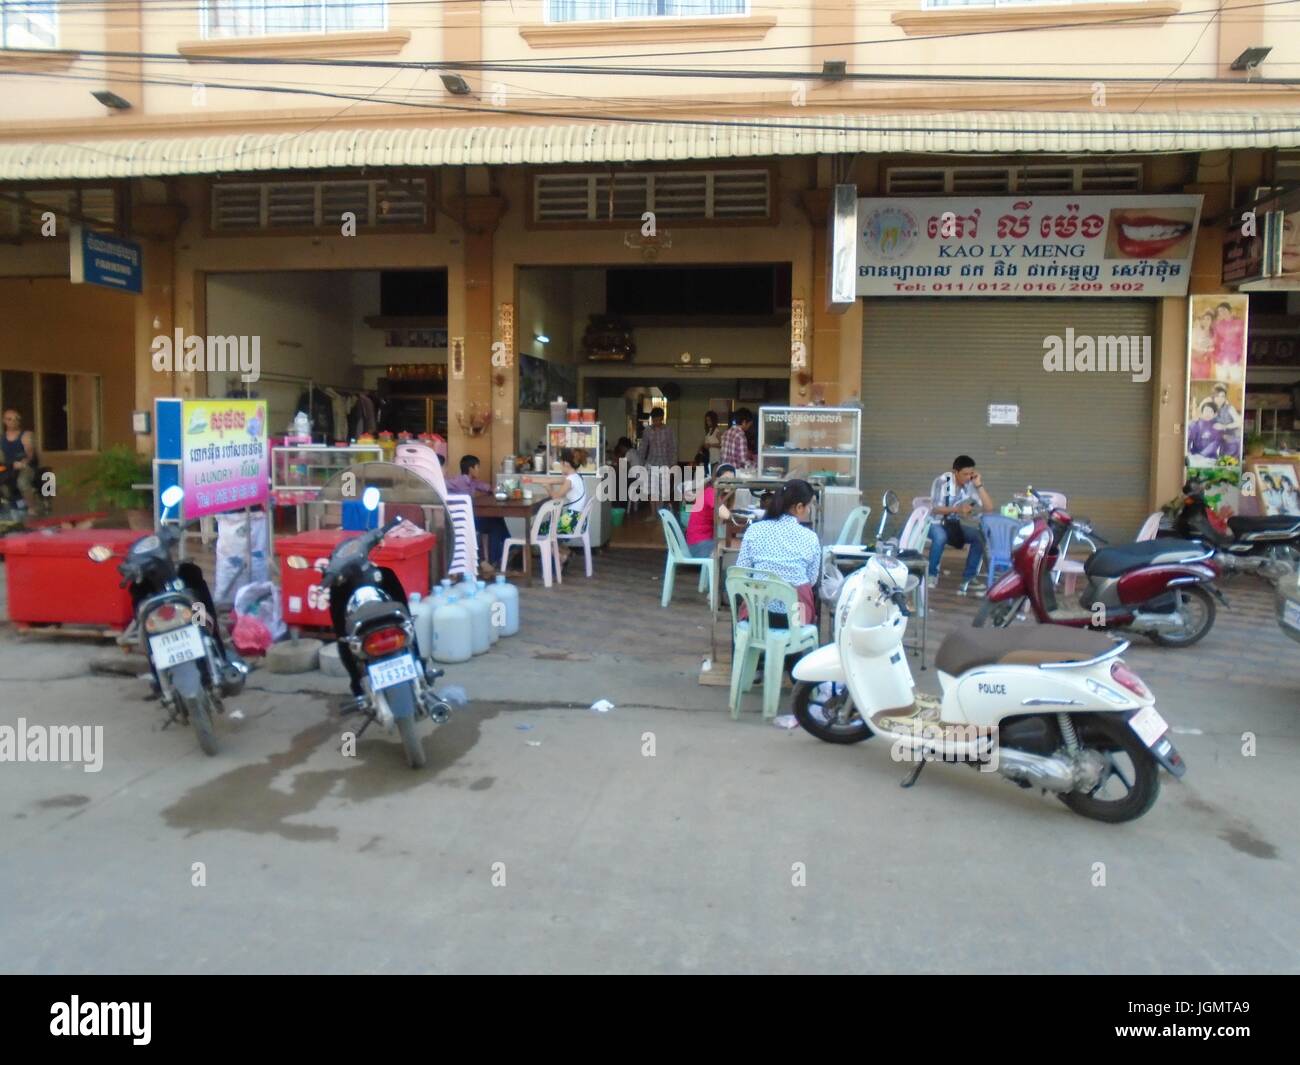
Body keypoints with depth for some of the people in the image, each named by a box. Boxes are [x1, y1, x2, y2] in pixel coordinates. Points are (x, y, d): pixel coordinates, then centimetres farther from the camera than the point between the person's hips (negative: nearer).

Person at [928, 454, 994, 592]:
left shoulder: (970, 484, -5)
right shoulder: (942, 481, -17)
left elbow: (989, 508, -9)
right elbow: (935, 509, -22)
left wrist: (979, 485, -17)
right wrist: (958, 509, -36)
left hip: (954, 523, 5)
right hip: (935, 522, -5)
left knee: (980, 536, -17)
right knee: (940, 537, -37)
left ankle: (969, 577, -8)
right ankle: (931, 574, -16)